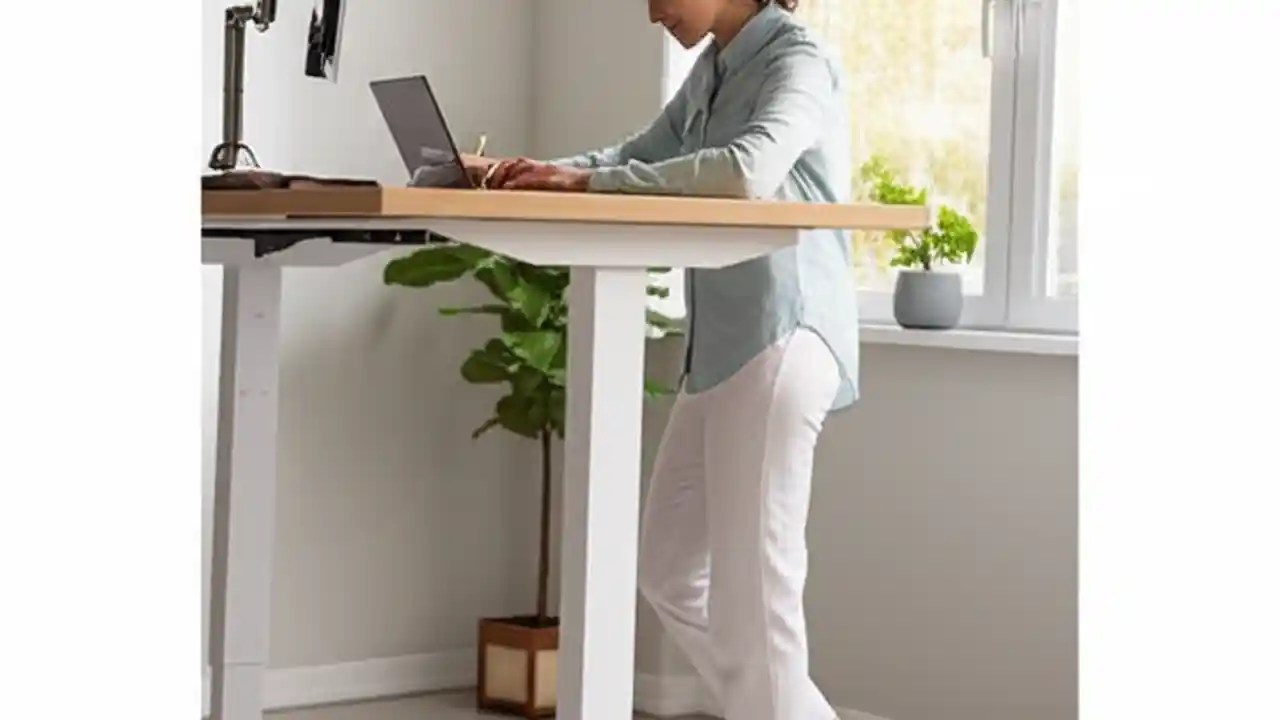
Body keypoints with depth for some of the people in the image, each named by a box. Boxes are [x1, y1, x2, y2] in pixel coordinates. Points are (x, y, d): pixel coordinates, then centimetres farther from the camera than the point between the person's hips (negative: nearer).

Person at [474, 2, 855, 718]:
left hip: (782, 339, -10)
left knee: (751, 586, -8)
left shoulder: (797, 60, -11)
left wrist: (587, 180, -23)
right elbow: (640, 157, 20)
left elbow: (747, 170, -28)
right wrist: (519, 172, 3)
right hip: (723, 343, 10)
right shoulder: (715, 67, 16)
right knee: (671, 570, 14)